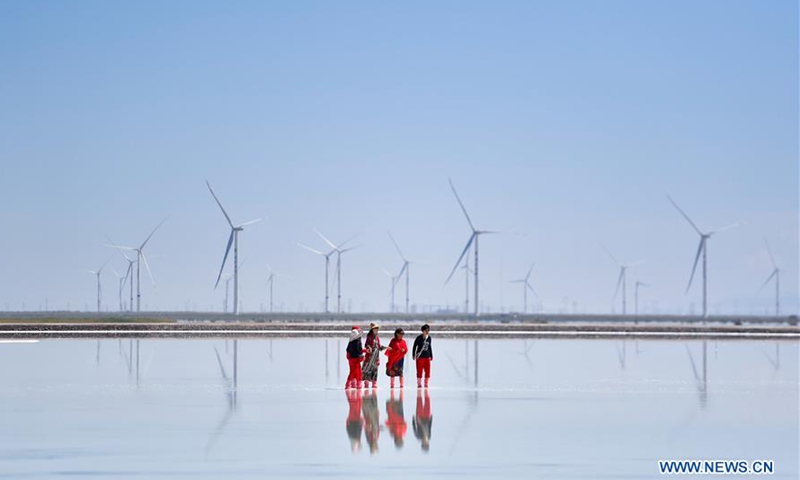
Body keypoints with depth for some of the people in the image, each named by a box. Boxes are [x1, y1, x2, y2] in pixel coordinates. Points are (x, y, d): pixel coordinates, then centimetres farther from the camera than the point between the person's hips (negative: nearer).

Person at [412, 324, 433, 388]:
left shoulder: (429, 338, 6)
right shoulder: (419, 338, -9)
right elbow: (415, 346, -3)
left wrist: (431, 356, 18)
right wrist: (414, 355, -5)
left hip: (427, 357, 5)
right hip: (420, 357, -5)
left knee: (427, 371, 3)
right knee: (419, 371, 0)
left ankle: (426, 384, 13)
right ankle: (419, 384, 11)